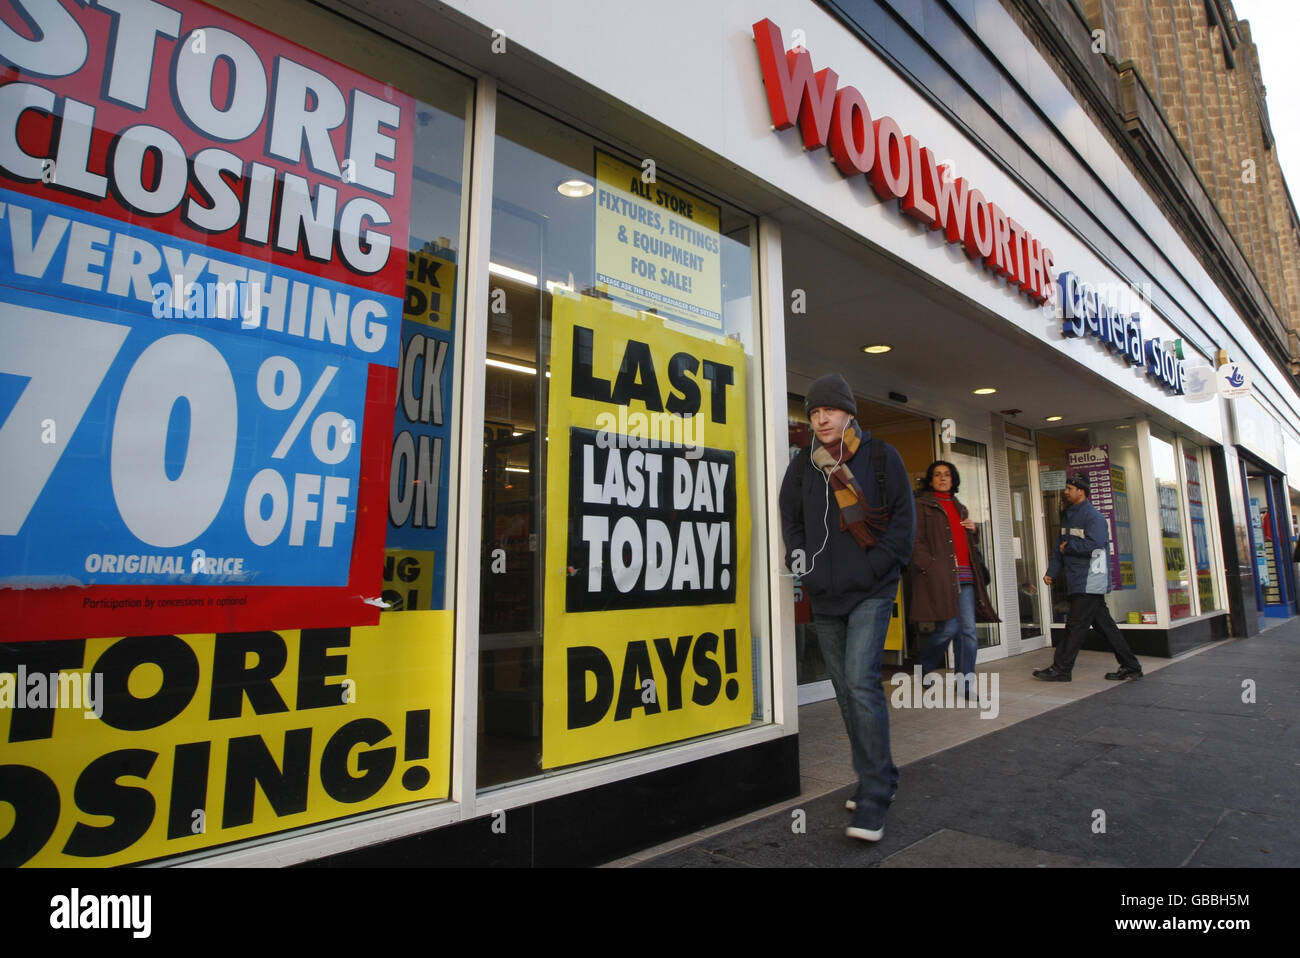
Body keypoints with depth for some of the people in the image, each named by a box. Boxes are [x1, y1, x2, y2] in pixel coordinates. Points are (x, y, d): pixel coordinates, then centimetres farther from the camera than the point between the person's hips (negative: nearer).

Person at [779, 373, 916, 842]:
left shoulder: (881, 456, -1)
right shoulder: (802, 465, 9)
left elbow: (903, 516, -1)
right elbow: (790, 519, 19)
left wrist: (878, 565, -10)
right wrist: (800, 560, 5)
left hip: (871, 592, -5)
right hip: (824, 596, 5)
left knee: (861, 683, -16)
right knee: (846, 691, 11)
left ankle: (874, 800, -6)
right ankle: (877, 780, 28)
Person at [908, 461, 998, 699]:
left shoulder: (959, 507, 24)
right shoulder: (922, 504, 5)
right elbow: (917, 541, -3)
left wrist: (973, 529, 9)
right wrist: (929, 567, -15)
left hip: (964, 576, 6)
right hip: (940, 575, -6)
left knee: (968, 630, 1)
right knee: (948, 628, -10)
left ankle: (966, 685, 8)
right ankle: (924, 668, 14)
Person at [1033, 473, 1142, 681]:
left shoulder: (1093, 517, -12)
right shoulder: (1068, 516, 17)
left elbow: (1095, 545, -24)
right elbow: (1061, 546, 18)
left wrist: (1068, 546, -10)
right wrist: (1052, 572, 12)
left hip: (1089, 581, -9)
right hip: (1078, 581, 9)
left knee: (1076, 625, -6)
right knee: (1104, 624, 13)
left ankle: (1060, 669, -2)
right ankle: (1130, 667, 21)